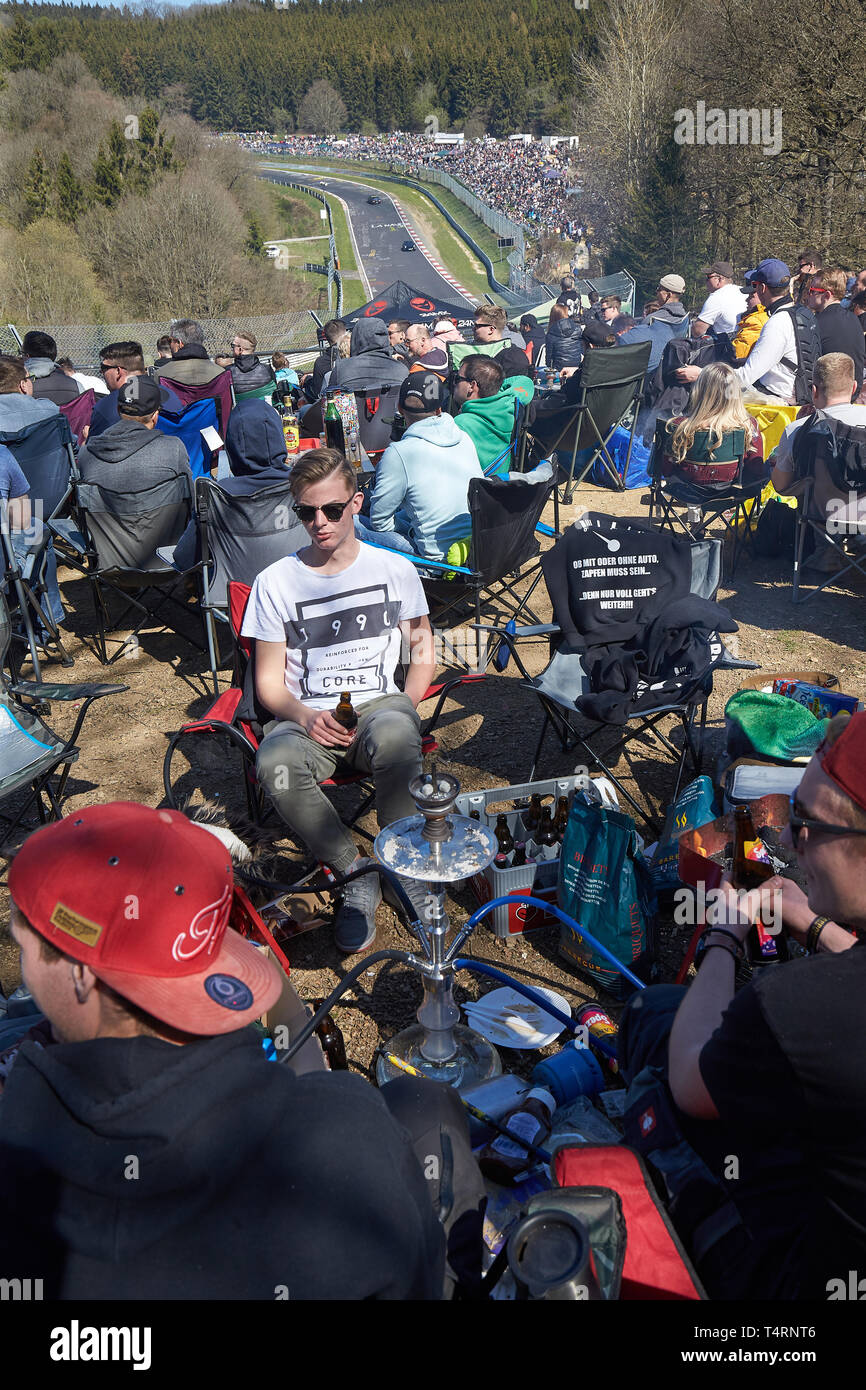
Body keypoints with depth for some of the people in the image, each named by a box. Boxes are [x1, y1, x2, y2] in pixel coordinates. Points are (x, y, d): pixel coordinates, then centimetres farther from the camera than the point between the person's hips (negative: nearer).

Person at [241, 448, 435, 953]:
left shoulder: (394, 569, 8)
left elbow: (423, 651, 16)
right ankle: (356, 873, -16)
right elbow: (269, 681, 8)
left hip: (379, 703, 0)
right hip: (308, 716, 1)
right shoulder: (275, 582, 6)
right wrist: (305, 717, -14)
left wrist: (402, 711, -3)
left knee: (395, 736, -39)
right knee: (275, 763, -35)